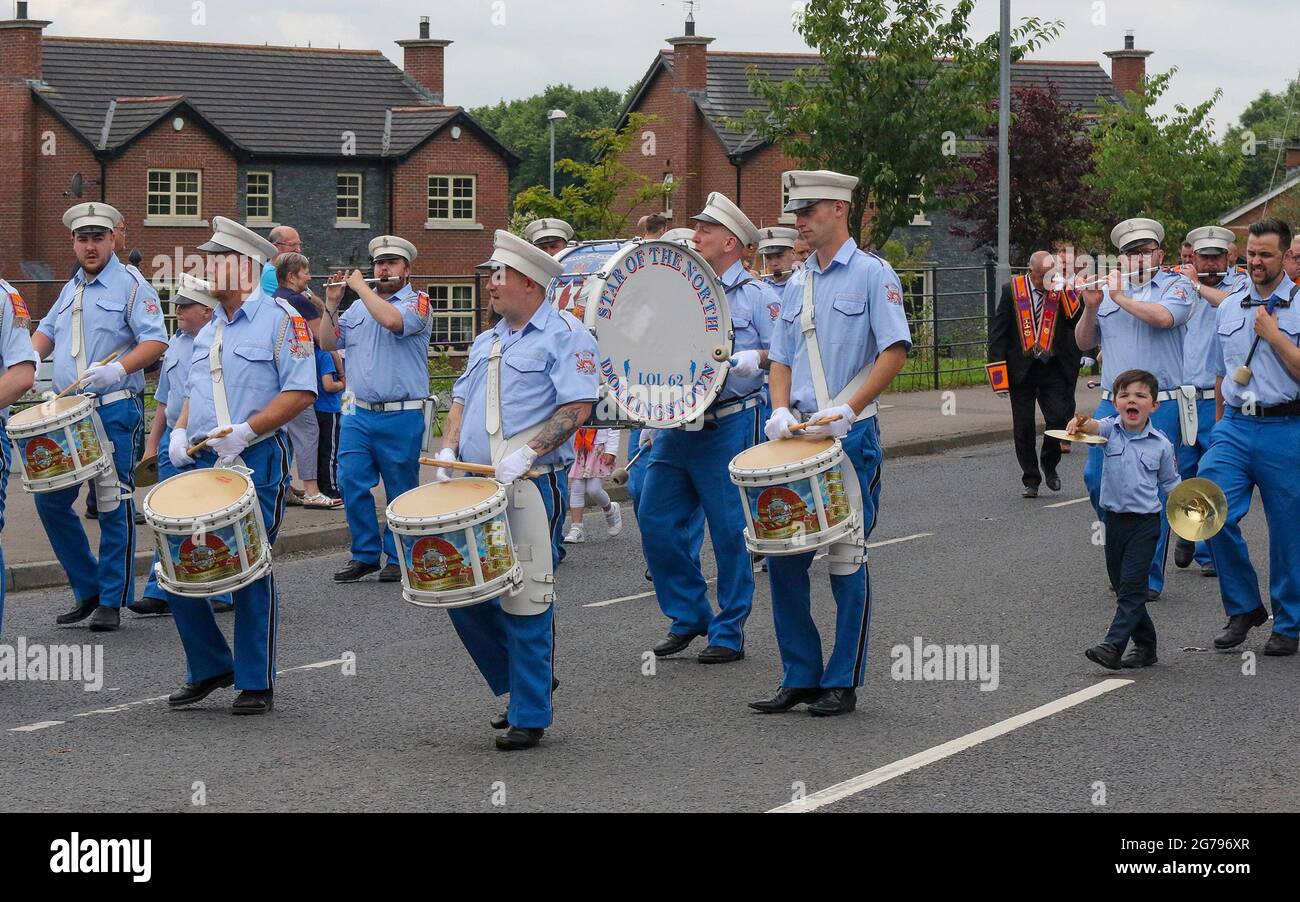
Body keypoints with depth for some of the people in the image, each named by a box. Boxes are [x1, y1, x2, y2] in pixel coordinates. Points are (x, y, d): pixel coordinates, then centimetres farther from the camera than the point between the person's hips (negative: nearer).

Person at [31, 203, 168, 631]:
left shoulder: (131, 285, -4)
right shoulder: (70, 289, 18)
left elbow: (155, 342, -13)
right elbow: (47, 331, 29)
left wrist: (119, 369, -28)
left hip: (114, 411, -7)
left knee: (114, 506, -2)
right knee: (51, 500, 5)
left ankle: (112, 600, 5)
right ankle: (88, 587, 18)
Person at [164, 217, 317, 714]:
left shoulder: (281, 320, -5)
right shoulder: (208, 331, 17)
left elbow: (301, 392, -13)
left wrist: (245, 430, -20)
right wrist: (180, 432, 5)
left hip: (257, 463, -7)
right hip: (204, 463, 7)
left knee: (252, 574, -3)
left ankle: (256, 683, 7)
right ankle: (209, 668, 18)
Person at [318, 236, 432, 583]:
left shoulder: (417, 302, -3)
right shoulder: (358, 307, 15)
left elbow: (392, 320, -24)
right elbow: (328, 343, 15)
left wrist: (361, 286, -12)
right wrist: (331, 304, 2)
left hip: (401, 415, -5)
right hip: (357, 412, 5)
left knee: (401, 490, 3)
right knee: (351, 483, -2)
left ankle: (398, 557, 14)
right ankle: (365, 554, 8)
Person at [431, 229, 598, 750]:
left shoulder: (563, 336, -5)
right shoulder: (486, 344, 20)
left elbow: (577, 408, -14)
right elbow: (462, 401, 25)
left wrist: (526, 453, -22)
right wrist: (449, 449, 6)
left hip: (531, 488, -8)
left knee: (526, 602, -5)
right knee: (462, 592, 5)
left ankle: (531, 715, 3)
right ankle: (524, 680, 23)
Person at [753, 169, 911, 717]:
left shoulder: (871, 274, -4)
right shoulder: (798, 283, 15)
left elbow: (895, 349, -13)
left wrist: (848, 410, -20)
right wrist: (781, 410, -2)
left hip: (850, 435, -6)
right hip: (798, 435, 6)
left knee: (847, 559, -1)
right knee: (782, 556, 4)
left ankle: (843, 683, 7)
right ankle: (800, 676, 13)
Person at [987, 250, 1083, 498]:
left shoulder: (1062, 291, 2)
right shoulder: (1012, 290, 0)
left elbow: (1077, 319, -11)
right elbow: (998, 329, 1)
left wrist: (1064, 288, -16)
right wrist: (998, 365, -6)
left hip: (1054, 368, 0)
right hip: (1022, 369, 0)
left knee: (1059, 417, -12)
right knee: (1023, 428, 4)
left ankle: (1050, 466, 14)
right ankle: (1031, 481, 17)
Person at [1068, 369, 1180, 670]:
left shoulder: (1160, 444, -2)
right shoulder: (1112, 429, -1)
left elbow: (1170, 484, 10)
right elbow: (1095, 427, -24)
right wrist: (1081, 423, -48)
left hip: (1145, 522, -3)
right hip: (1115, 518, 3)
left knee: (1131, 585, -11)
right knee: (1122, 586, 10)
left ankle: (1113, 645, -16)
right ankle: (1145, 645, 23)